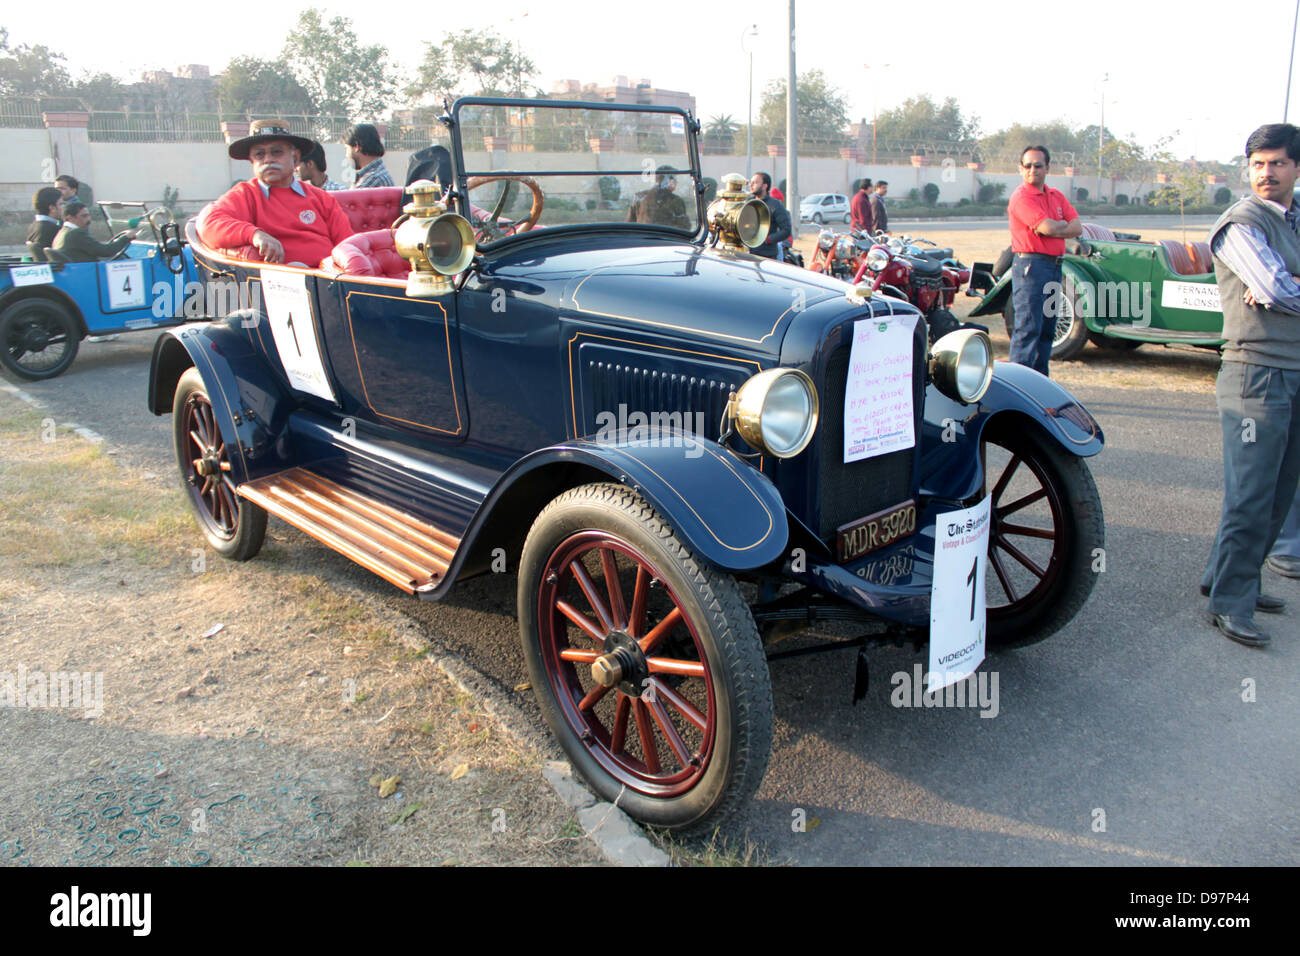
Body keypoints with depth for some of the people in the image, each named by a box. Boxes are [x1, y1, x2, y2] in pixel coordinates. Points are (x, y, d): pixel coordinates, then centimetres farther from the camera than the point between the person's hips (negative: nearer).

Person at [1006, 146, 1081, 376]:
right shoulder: (1021, 197, -9)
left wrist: (1054, 228, -9)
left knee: (1047, 328, 11)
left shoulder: (1057, 196, 16)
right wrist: (1063, 224, 1)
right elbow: (1048, 228, -19)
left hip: (1055, 266, 8)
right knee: (1029, 328, -12)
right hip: (1030, 264, -8)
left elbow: (1077, 228, 7)